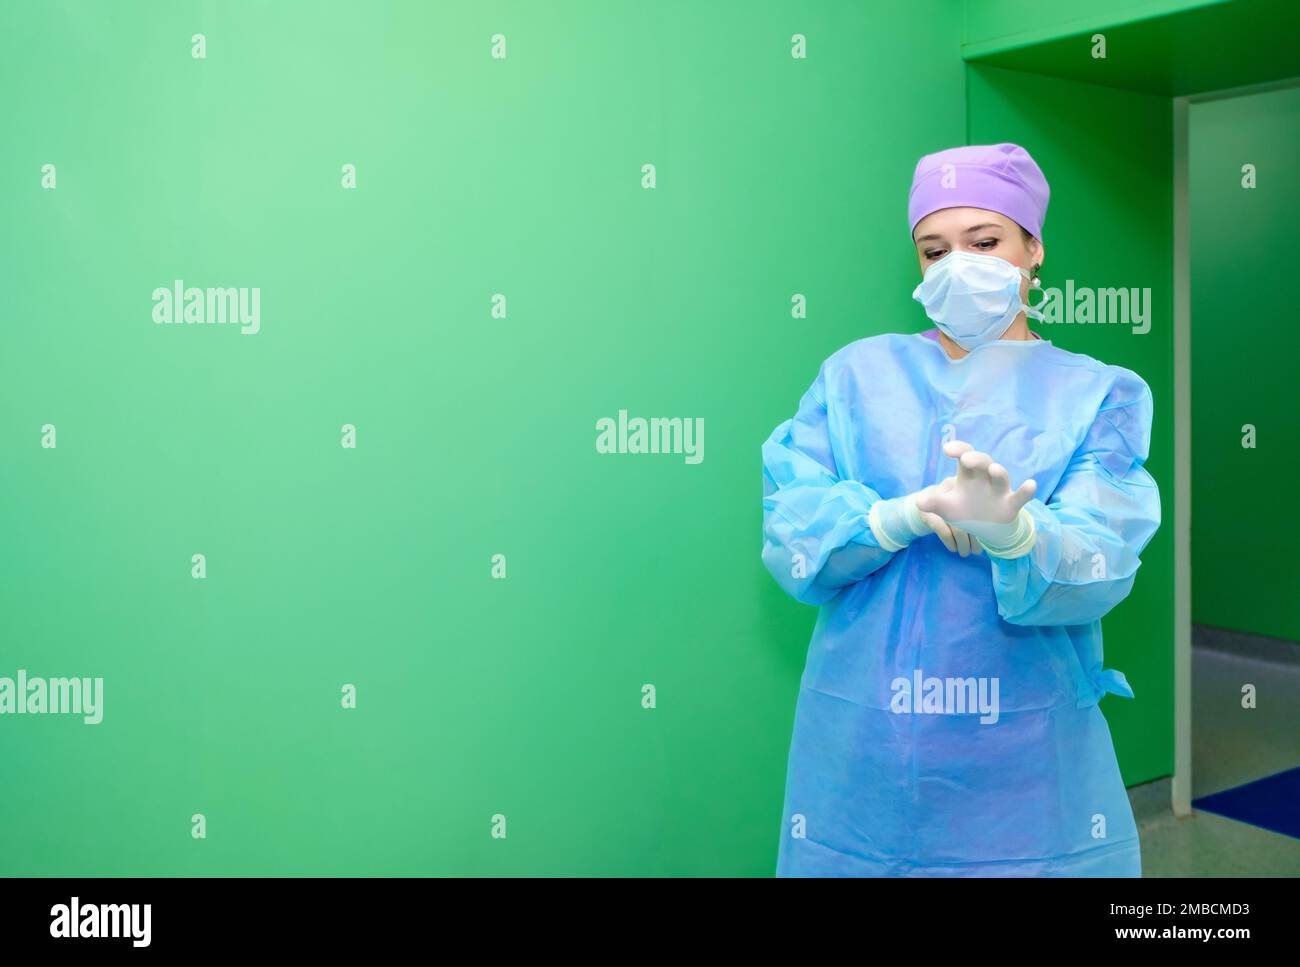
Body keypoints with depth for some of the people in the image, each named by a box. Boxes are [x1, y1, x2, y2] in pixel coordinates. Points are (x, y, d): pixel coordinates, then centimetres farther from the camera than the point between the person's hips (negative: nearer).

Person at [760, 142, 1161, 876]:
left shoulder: (1101, 394, 2)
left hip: (1026, 758, -1)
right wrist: (903, 515, -22)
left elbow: (1099, 566, -12)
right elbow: (789, 537, -4)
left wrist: (1011, 529, -33)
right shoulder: (857, 373, 6)